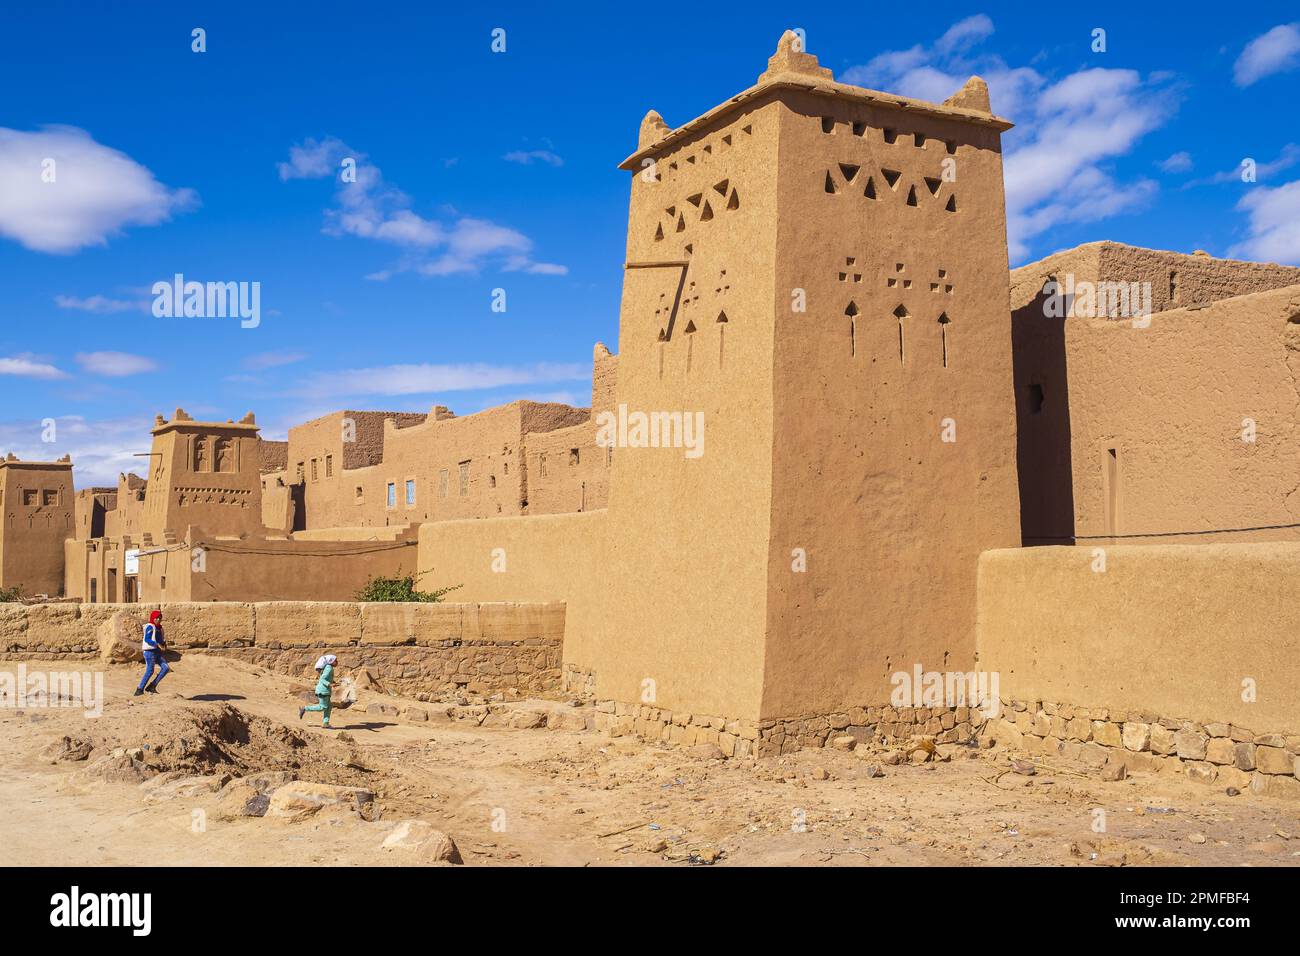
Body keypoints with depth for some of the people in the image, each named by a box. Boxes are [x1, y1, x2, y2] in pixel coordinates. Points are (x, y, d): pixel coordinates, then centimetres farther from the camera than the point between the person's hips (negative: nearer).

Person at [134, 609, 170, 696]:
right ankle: (140, 689, 1)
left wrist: (164, 643, 4)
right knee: (150, 671, -8)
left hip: (158, 652, 8)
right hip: (150, 651, -8)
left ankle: (152, 686, 0)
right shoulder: (150, 627, -9)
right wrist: (158, 644, -27)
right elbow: (147, 639, -19)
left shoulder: (159, 628, 17)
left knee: (165, 668, -4)